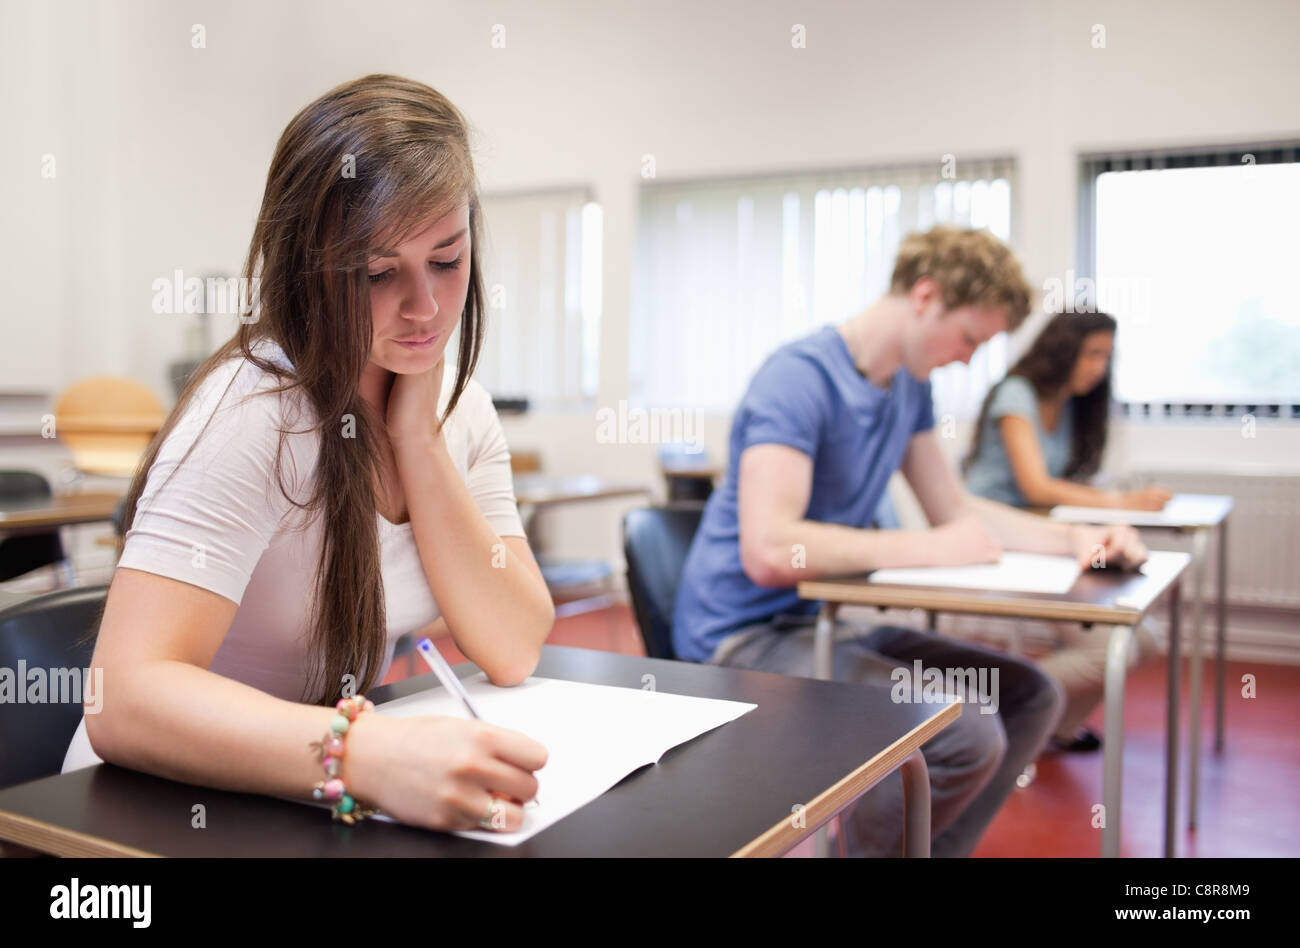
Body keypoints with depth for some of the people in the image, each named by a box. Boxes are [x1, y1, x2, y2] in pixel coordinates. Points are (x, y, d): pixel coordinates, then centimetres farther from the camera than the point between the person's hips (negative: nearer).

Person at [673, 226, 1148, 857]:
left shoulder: (909, 386, 8)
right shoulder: (800, 377, -20)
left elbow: (955, 508, 17)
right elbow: (768, 551, -30)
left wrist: (1074, 539, 1)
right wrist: (931, 549, -24)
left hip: (820, 620, 9)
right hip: (743, 637, -9)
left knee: (1030, 698, 6)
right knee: (967, 736, -25)